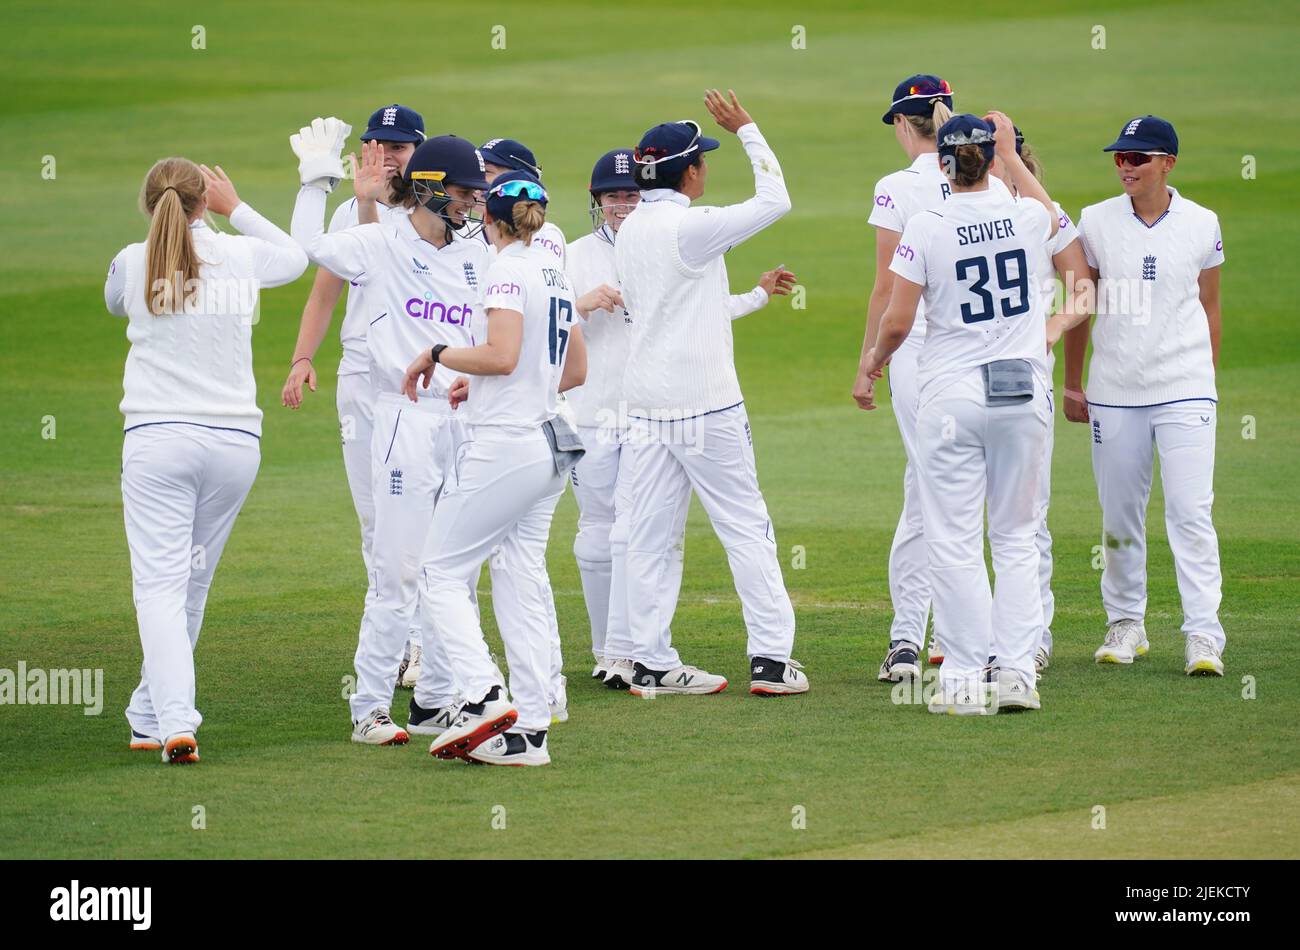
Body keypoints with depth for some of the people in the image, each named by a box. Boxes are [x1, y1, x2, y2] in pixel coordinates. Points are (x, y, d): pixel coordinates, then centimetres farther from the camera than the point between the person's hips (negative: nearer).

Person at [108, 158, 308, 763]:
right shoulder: (242, 256, 4)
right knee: (191, 586, 13)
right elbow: (296, 257, 27)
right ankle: (150, 719, 21)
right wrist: (235, 208, 34)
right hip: (236, 440, 2)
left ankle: (175, 721, -24)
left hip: (158, 440, -2)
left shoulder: (133, 262, 0)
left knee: (159, 584, -6)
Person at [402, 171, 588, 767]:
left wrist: (438, 355, -8)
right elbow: (574, 371, 23)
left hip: (504, 445, -9)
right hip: (548, 444, 9)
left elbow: (502, 355, -24)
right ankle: (529, 732, 5)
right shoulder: (554, 271, 15)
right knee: (523, 584, 8)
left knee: (442, 573, -3)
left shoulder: (508, 269, -11)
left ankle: (484, 696, -18)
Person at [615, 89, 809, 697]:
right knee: (745, 527, 0)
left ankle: (651, 663, 5)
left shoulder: (629, 232, 10)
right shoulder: (690, 227, -14)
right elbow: (774, 200, -9)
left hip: (645, 407, 7)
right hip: (704, 405, -7)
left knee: (650, 537, 6)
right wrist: (745, 129, 0)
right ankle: (770, 658, -2)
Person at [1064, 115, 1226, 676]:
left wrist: (1208, 381, 9)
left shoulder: (1201, 225, 1)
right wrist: (1071, 383, 9)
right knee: (1118, 516, 6)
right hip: (1114, 393, 2)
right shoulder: (1096, 223, 2)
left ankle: (1203, 635, -11)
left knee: (1191, 512, -10)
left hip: (1185, 391, -2)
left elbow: (1210, 308, 11)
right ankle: (1126, 624, 20)